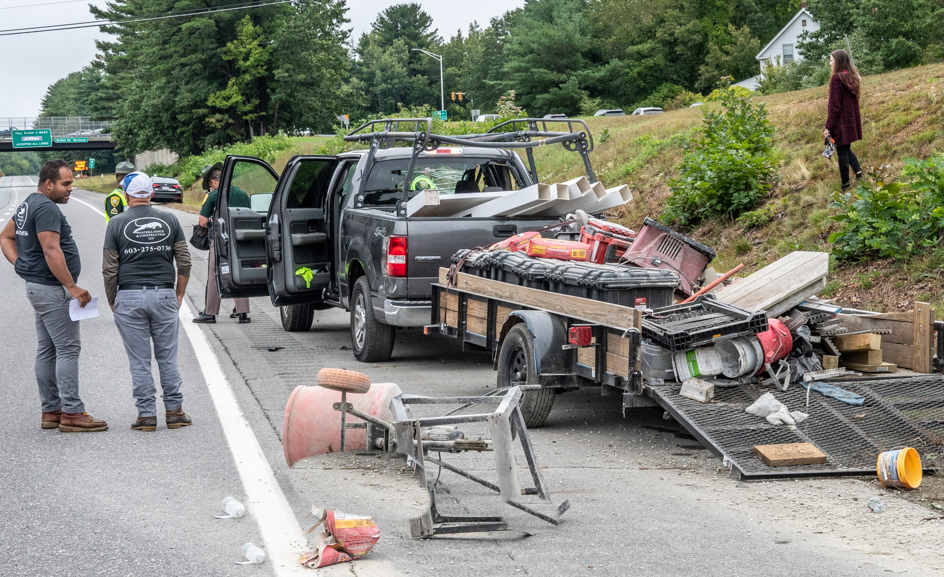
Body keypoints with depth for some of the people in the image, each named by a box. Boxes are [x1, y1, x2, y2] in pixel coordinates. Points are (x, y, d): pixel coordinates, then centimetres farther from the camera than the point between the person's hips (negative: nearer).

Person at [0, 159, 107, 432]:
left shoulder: (28, 205, 15)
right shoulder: (46, 208, -18)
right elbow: (51, 251, -26)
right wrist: (72, 287, -25)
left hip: (37, 286, 11)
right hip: (52, 289, -11)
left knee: (47, 351, 12)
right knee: (68, 349, -8)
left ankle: (51, 411, 17)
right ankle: (72, 414, -8)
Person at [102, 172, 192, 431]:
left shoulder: (117, 223, -2)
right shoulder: (169, 220, 3)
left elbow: (109, 269, -3)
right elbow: (184, 261, 3)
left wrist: (112, 302, 8)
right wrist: (179, 294, 12)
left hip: (130, 297, -2)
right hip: (164, 294, 2)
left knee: (139, 361, 4)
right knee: (168, 357, 9)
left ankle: (146, 414, 5)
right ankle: (174, 410, 10)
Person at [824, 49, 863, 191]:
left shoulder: (837, 78, -15)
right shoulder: (852, 77, 8)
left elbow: (834, 105, -17)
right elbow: (855, 101, 14)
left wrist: (828, 126, -15)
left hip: (840, 122, -8)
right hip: (852, 121, 8)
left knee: (842, 151, 0)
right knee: (847, 149, 21)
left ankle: (845, 184, 3)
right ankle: (858, 170, 0)